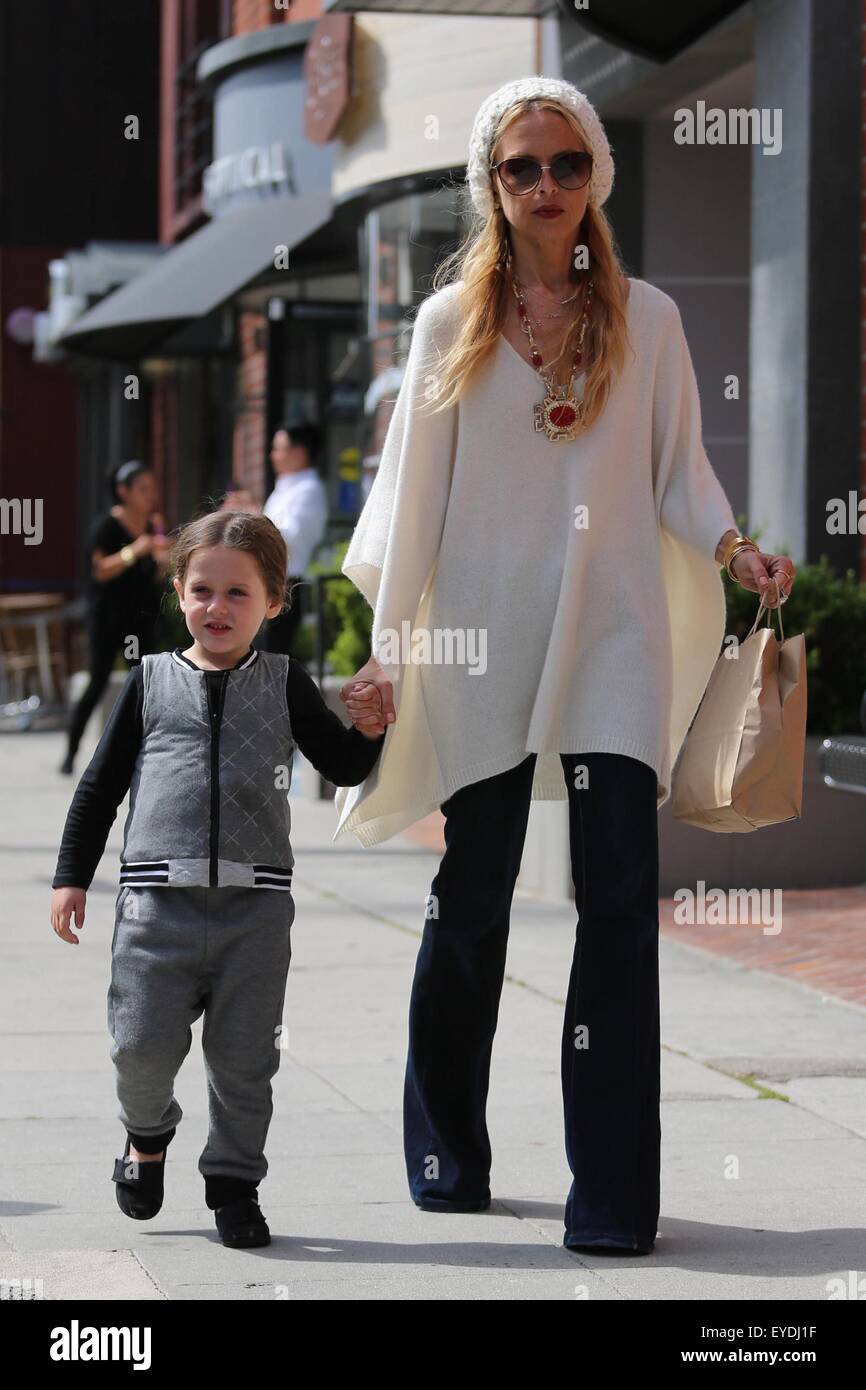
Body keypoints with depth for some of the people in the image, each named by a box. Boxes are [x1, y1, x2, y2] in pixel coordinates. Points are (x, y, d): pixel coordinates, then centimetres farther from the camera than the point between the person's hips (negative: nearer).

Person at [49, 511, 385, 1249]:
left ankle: (234, 1182, 18)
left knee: (244, 1056, 2)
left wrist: (370, 725, -10)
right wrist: (72, 876, 10)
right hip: (159, 900, 0)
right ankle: (148, 1134, 27)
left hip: (255, 904, 0)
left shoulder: (284, 683, 10)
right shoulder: (151, 681, 10)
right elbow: (101, 784, 14)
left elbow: (344, 766, 11)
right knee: (144, 1044, -4)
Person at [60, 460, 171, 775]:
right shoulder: (106, 526, -9)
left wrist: (163, 561, -8)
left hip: (141, 616, 5)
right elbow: (102, 570, -16)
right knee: (98, 682, -7)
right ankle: (70, 753, -1)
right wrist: (135, 551, -26)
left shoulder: (153, 526, 8)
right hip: (108, 616, -5)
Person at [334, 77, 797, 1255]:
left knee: (621, 900, -9)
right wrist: (388, 650, 2)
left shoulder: (647, 318, 8)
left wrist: (733, 549, -11)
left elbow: (679, 469, 10)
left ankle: (614, 1195, -8)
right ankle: (448, 1157, 22)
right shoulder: (453, 321, 6)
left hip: (614, 634, 0)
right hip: (484, 637, 0)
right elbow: (416, 491, 6)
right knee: (474, 893, 7)